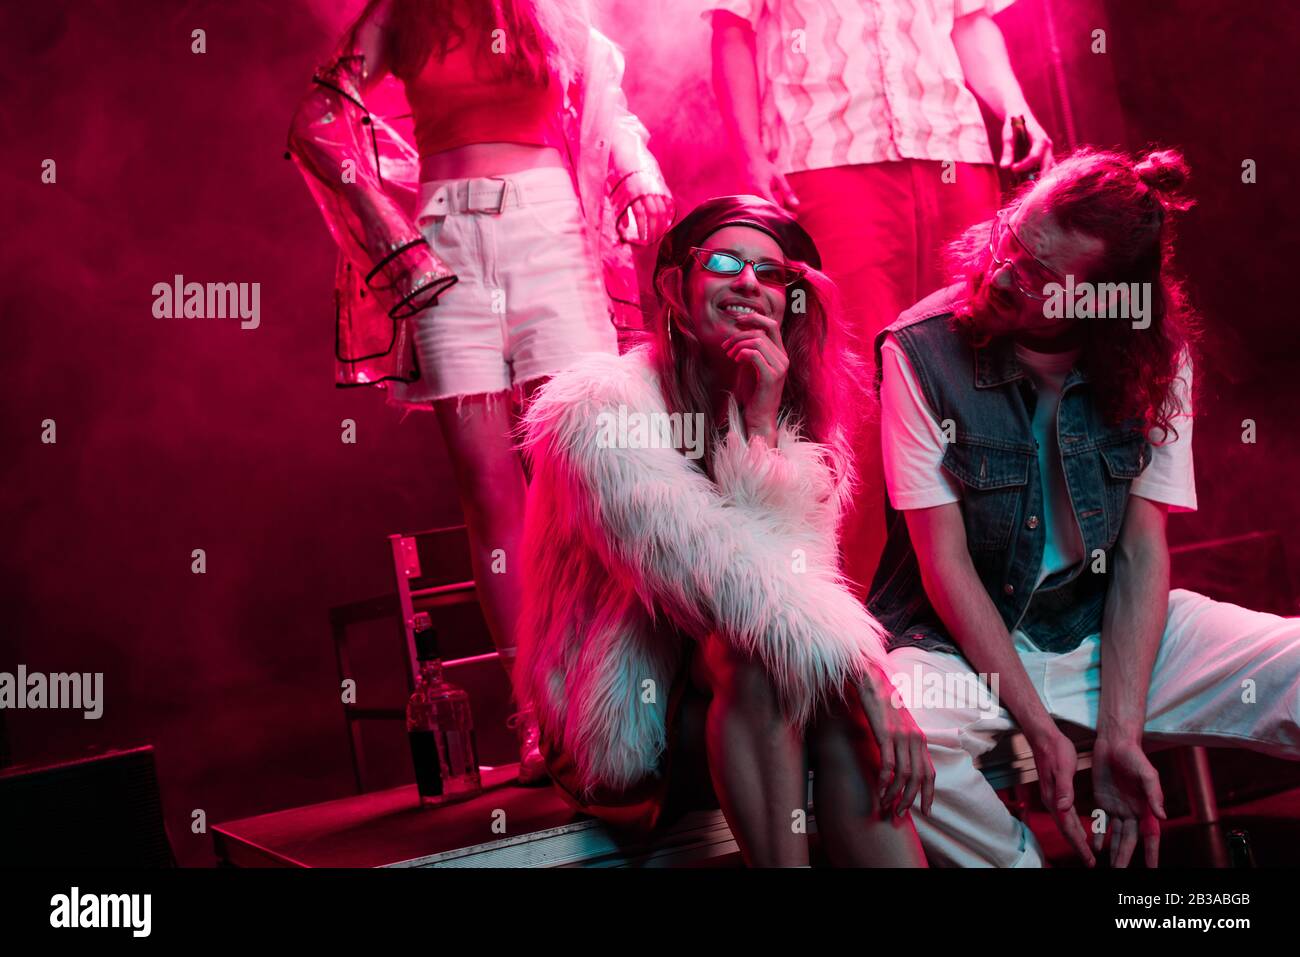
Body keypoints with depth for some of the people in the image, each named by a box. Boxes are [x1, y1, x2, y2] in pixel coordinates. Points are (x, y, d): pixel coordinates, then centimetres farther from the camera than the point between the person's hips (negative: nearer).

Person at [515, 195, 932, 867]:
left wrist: (762, 422, -20)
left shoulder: (791, 415, 5)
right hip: (622, 732, -4)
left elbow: (796, 572, -12)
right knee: (759, 648, -32)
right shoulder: (600, 403, -14)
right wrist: (868, 678, -32)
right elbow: (716, 574, -24)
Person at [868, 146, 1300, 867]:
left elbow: (1143, 549, -7)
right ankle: (1015, 858, -6)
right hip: (963, 642, -2)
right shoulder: (921, 351, -13)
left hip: (1110, 634, 2)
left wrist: (1119, 732, -18)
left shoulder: (1153, 357, -4)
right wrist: (1041, 731, -19)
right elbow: (944, 559, -14)